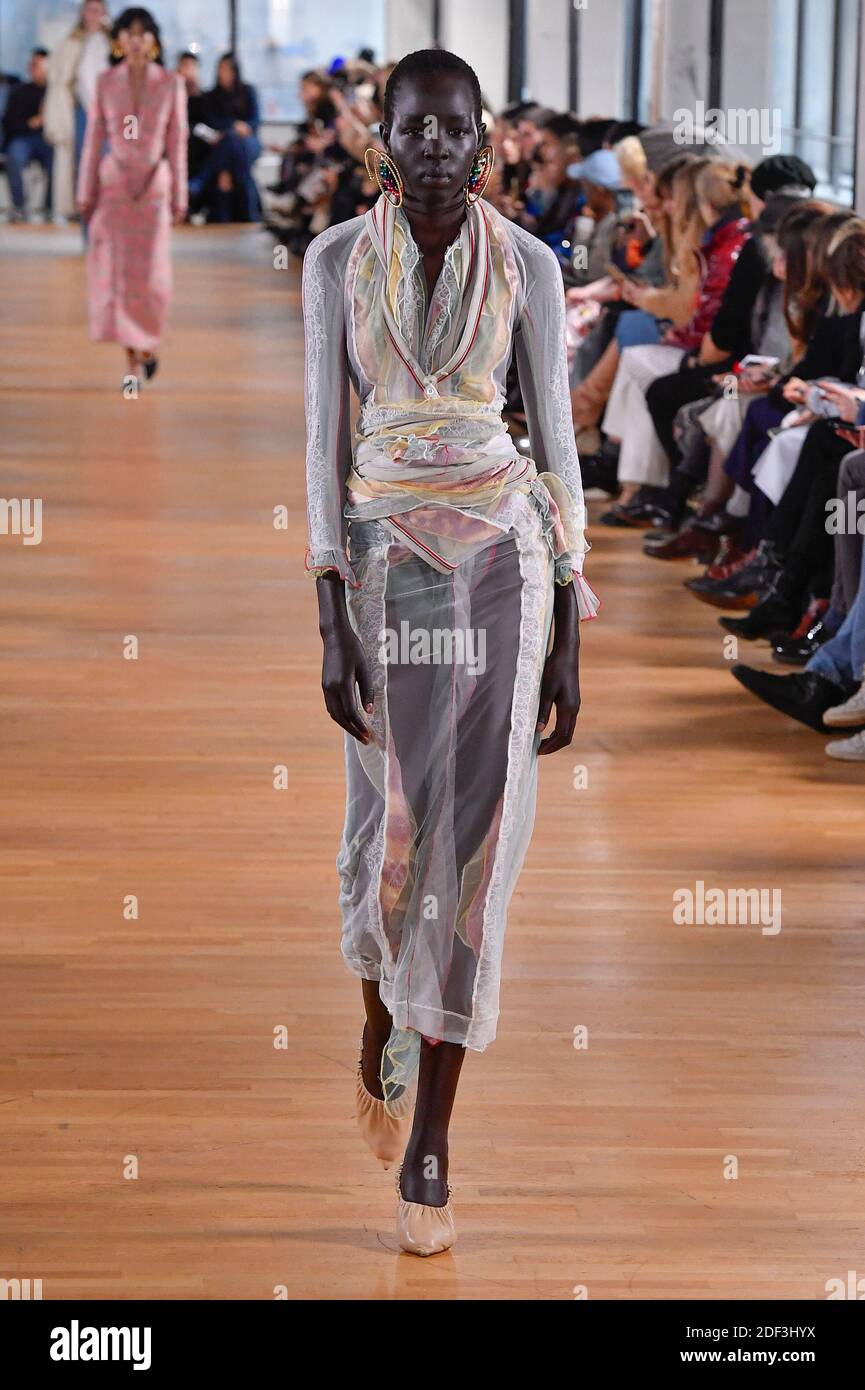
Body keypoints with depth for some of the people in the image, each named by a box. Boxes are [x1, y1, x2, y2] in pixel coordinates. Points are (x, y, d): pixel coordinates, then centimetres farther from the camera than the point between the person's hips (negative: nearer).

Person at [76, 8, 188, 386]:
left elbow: (177, 143, 2)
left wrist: (178, 196, 1)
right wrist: (86, 192, 2)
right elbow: (93, 139, 4)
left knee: (152, 273, -4)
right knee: (115, 270, -4)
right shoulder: (105, 82, 2)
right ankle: (133, 356, 6)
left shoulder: (170, 84, 0)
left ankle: (147, 345, 21)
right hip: (113, 184, 1)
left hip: (154, 185, -1)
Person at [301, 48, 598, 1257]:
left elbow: (557, 440, 2)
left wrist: (568, 635, -1)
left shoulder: (528, 264, 0)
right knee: (387, 829, 6)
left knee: (470, 841, -2)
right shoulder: (339, 258, 1)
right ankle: (381, 1028, 40)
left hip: (500, 561, -1)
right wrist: (331, 623, -8)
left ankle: (429, 1146, 5)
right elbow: (327, 437, -2)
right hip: (385, 559, 1)